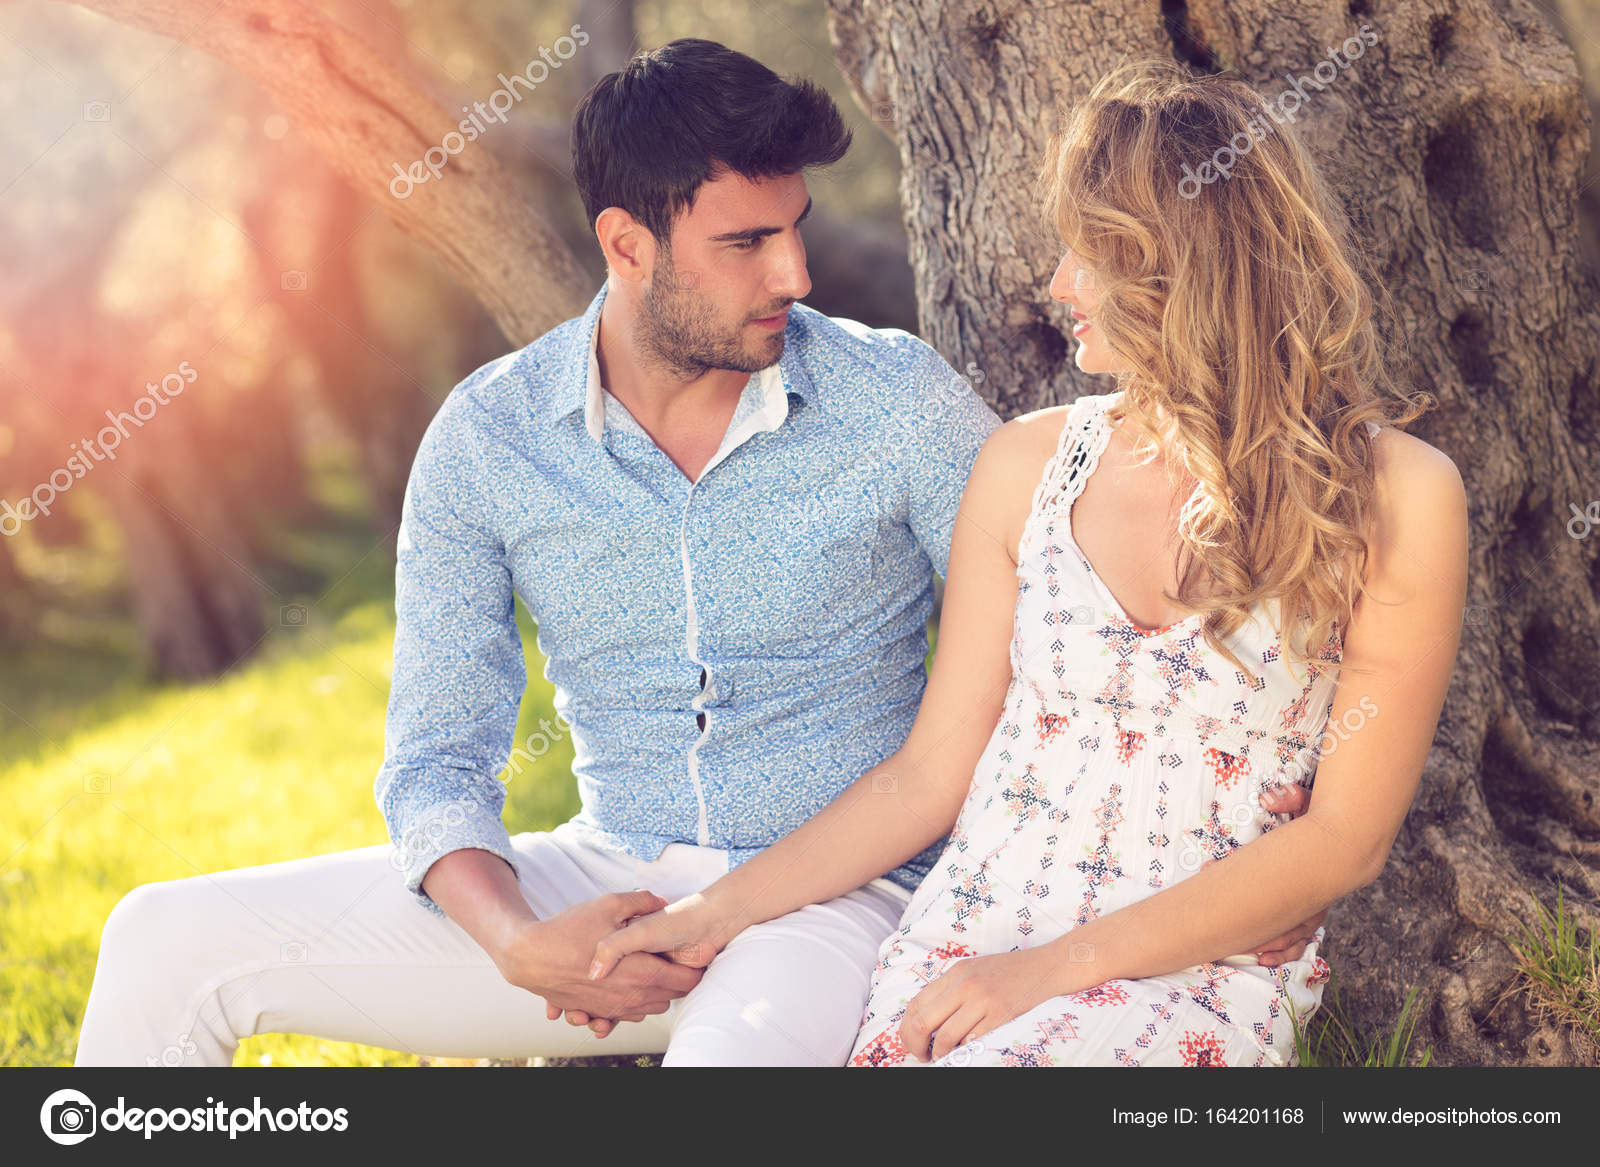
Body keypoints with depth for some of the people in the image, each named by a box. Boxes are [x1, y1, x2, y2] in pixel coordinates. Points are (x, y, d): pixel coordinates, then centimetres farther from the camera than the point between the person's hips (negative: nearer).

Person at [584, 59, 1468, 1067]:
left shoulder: (1395, 495, -2)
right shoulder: (1027, 467, 9)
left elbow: (1346, 839, -5)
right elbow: (931, 773, 12)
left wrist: (1058, 966, -11)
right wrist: (718, 913, 1)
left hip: (1205, 975, -4)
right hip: (970, 937, 4)